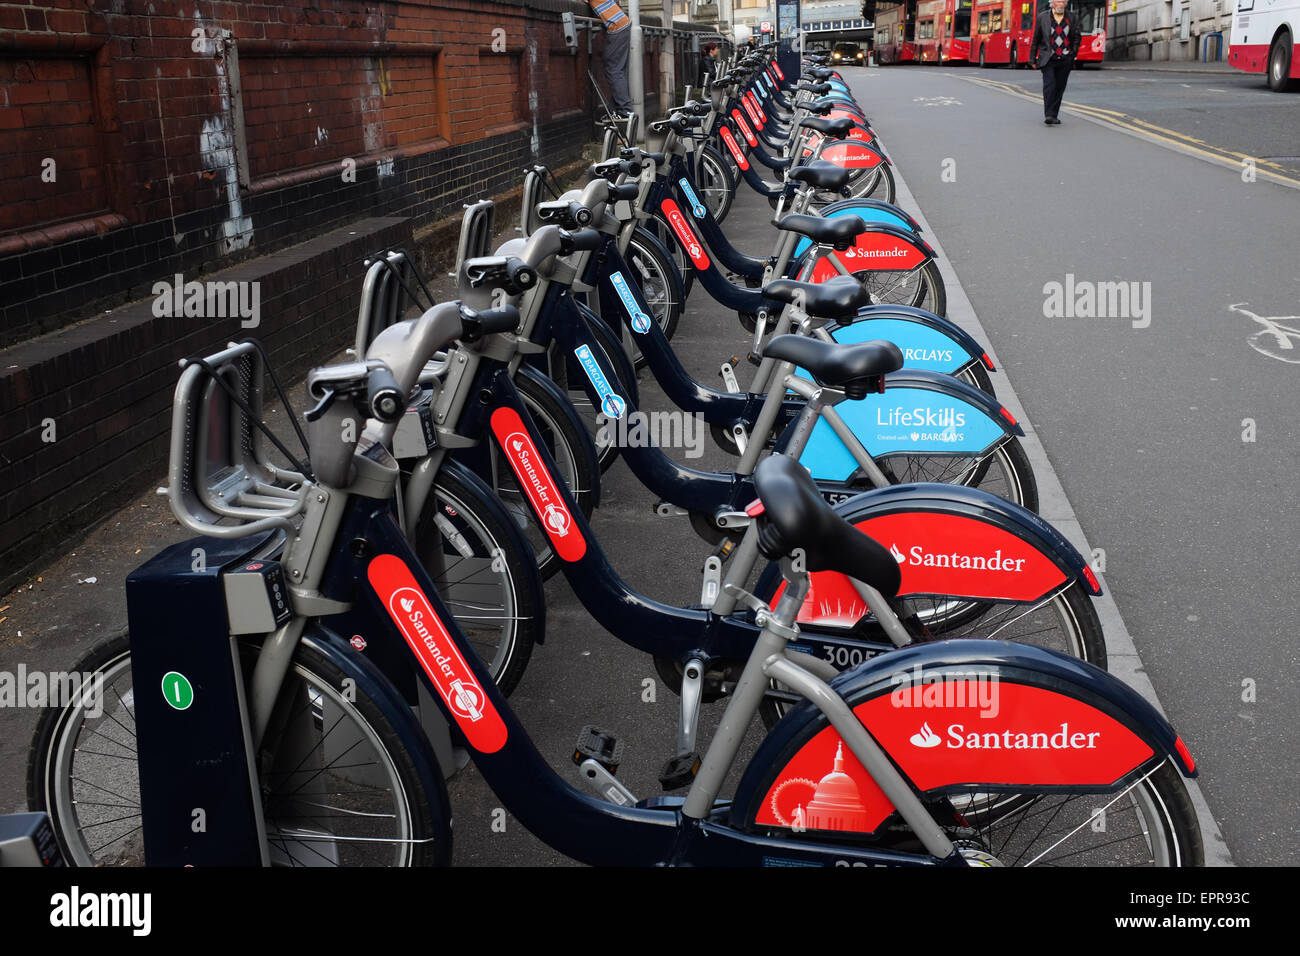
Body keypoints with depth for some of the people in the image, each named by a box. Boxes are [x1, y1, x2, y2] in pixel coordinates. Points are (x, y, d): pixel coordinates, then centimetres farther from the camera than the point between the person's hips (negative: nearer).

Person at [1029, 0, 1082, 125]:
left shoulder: (1072, 19, 9)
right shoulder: (1042, 17, 3)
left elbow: (1077, 37, 12)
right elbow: (1035, 40, 7)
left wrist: (1073, 53, -1)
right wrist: (1033, 59, 7)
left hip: (1065, 60, 3)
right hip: (1048, 59, -3)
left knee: (1059, 88, 4)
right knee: (1049, 85, -17)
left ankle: (1053, 116, 13)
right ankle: (1048, 115, -18)